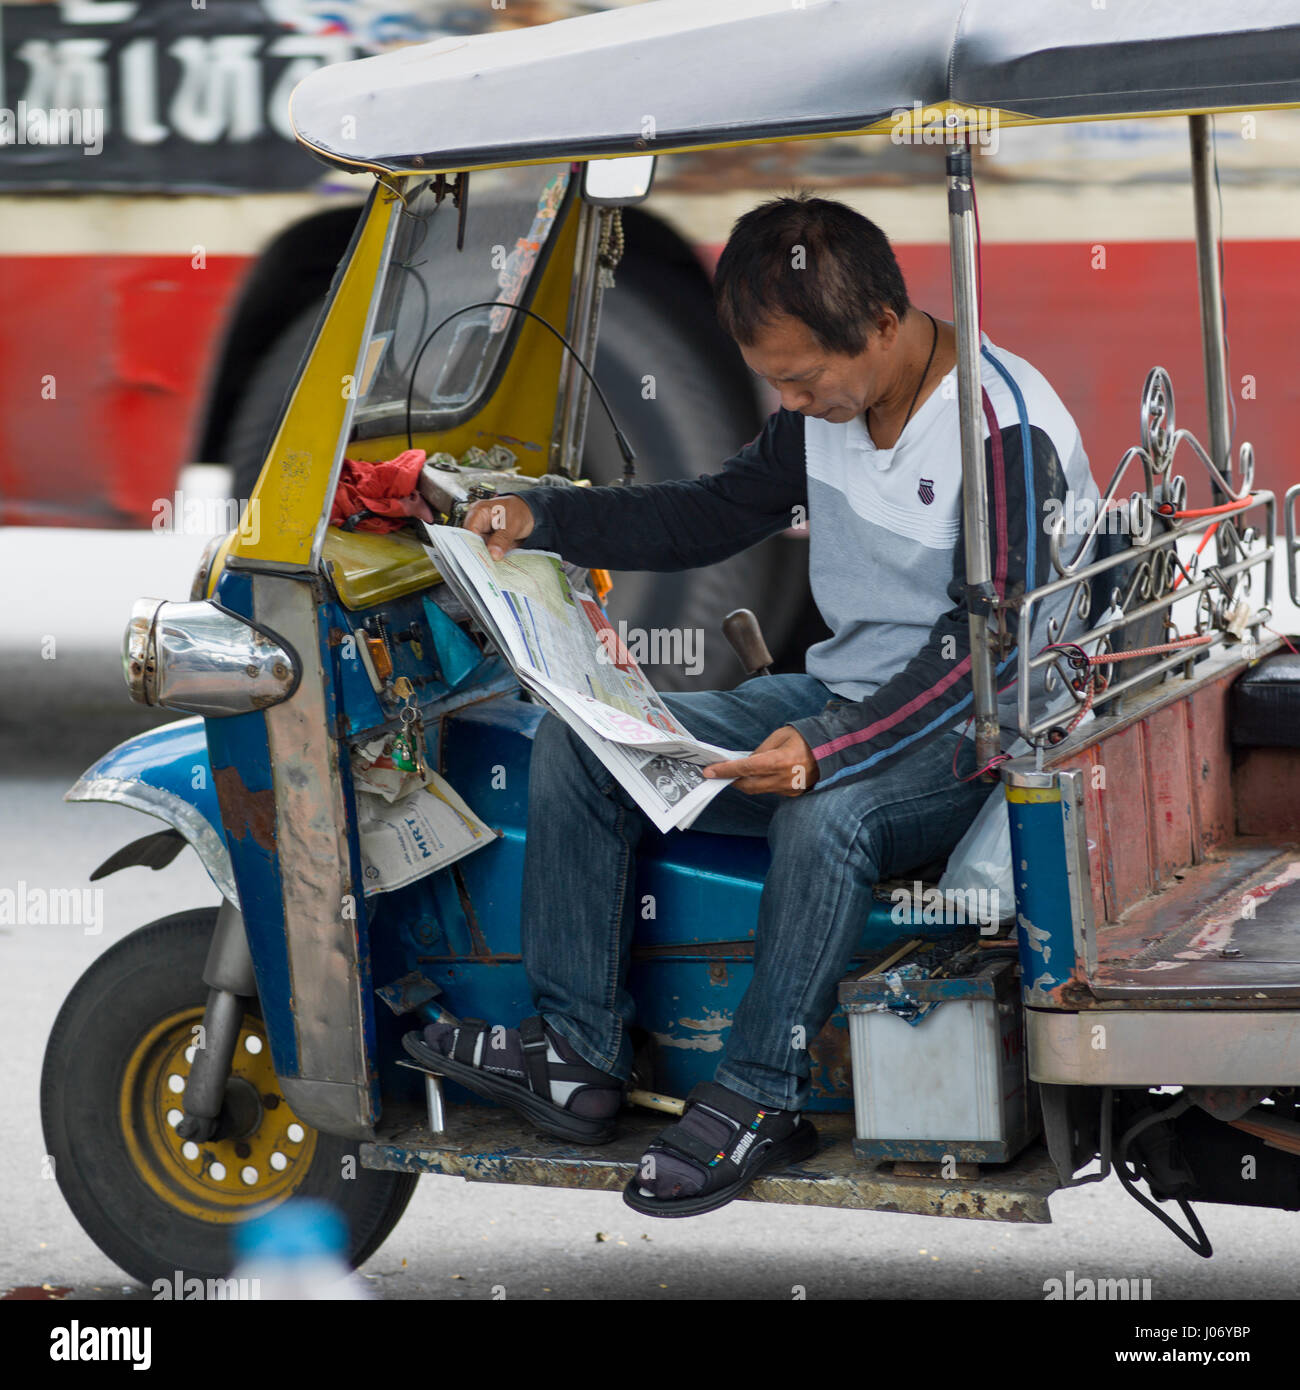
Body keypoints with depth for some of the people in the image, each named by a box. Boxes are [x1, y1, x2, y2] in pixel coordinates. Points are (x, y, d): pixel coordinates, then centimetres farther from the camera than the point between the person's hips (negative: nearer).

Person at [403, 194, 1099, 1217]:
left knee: (826, 812, -40)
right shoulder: (828, 403, 3)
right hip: (841, 696, 8)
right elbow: (712, 516, 18)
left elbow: (994, 643, -27)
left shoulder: (1006, 431, -21)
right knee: (575, 744, -3)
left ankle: (759, 1103, -25)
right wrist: (542, 518, 4)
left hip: (970, 740, -8)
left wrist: (830, 749, -37)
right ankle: (577, 1055, -4)